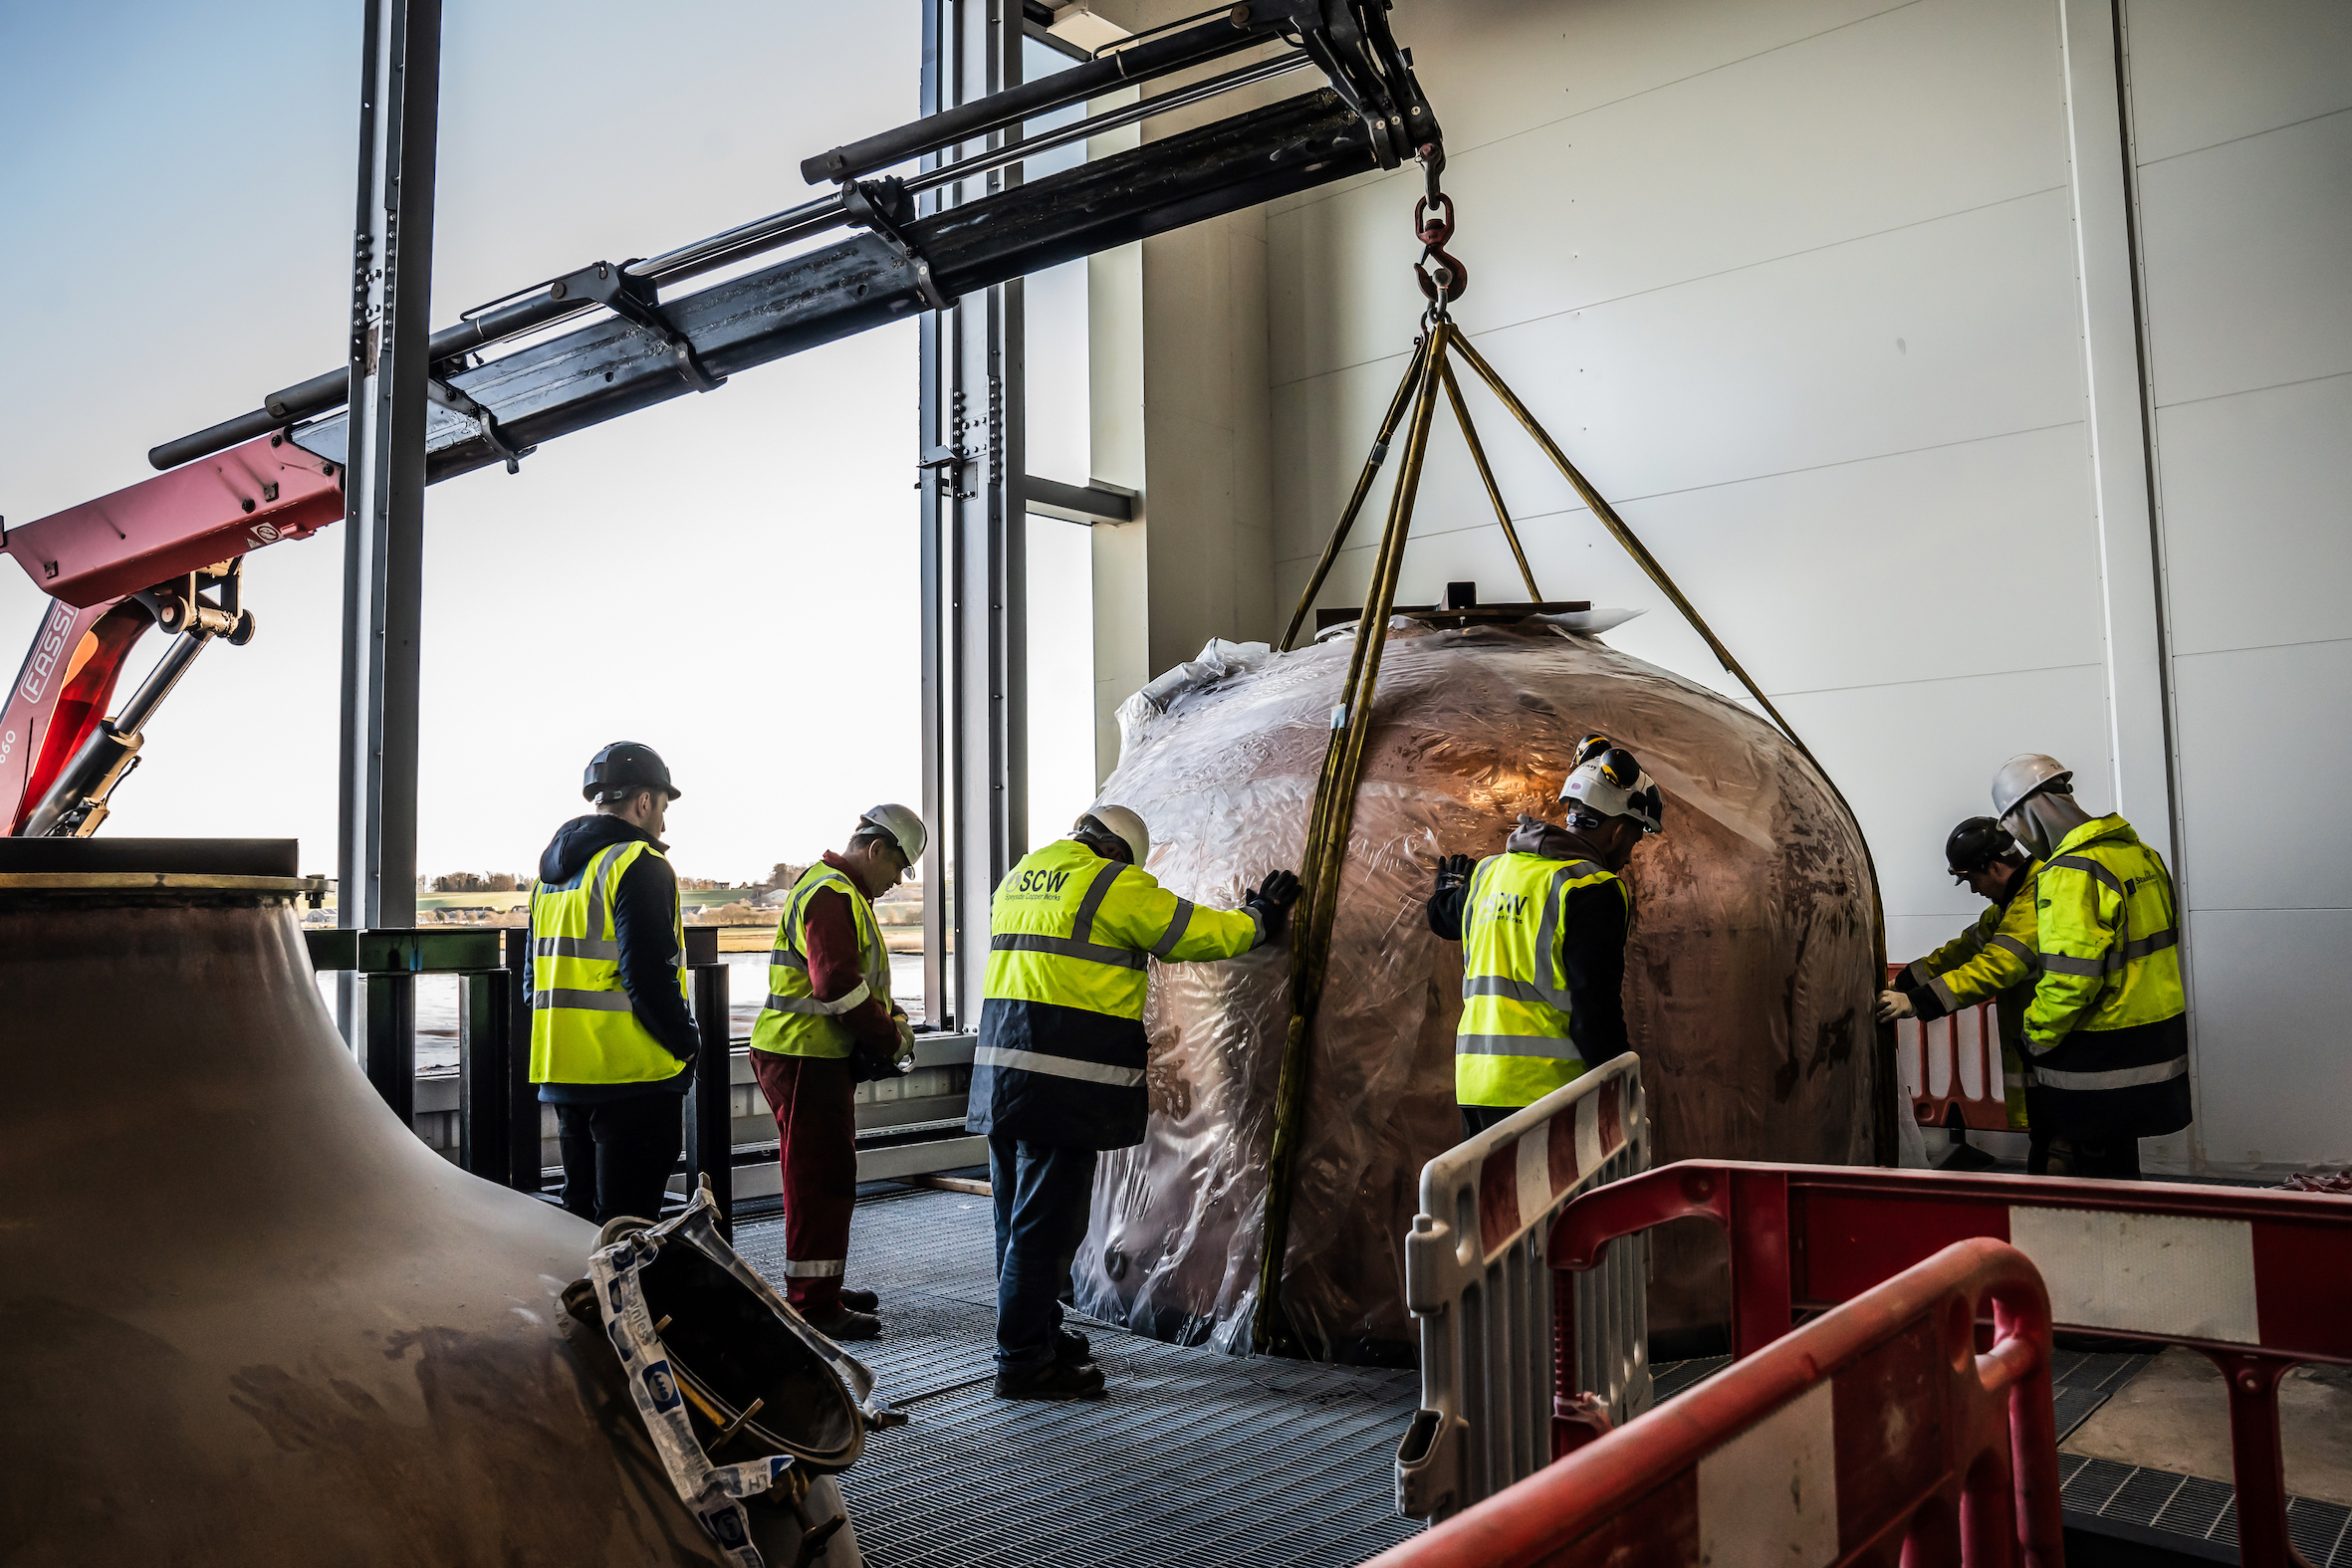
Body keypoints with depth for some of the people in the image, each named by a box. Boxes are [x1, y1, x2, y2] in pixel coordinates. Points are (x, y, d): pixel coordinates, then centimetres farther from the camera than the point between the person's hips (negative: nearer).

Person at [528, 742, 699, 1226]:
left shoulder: (552, 872, 17)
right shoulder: (639, 865, -12)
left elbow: (536, 976, 20)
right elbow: (650, 974, -20)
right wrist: (687, 1045, -8)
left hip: (563, 1076, 9)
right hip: (633, 1076, -8)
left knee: (580, 1215, 17)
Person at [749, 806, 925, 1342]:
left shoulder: (843, 892, 20)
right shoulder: (830, 894, -16)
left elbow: (861, 977, 25)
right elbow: (839, 985, -25)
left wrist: (893, 1016, 8)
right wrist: (893, 1040, -16)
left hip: (823, 1059, 11)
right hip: (805, 1059, -11)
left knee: (828, 1175, 18)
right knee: (820, 1179, -6)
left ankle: (821, 1287, 30)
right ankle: (813, 1307, 1)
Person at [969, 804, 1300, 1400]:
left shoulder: (1016, 879, 18)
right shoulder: (1114, 884, -7)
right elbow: (1198, 933, -1)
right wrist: (1260, 918, 17)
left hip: (1001, 1071, 9)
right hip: (1062, 1082, -9)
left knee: (1019, 1214, 17)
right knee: (1045, 1222, -3)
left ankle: (1038, 1333, 30)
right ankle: (1023, 1363, 3)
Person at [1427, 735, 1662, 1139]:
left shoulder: (1490, 871, 14)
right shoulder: (1591, 890, -10)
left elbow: (1443, 916, 38)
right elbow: (1596, 1010, -14)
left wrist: (1451, 882, 61)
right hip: (1544, 1088, -8)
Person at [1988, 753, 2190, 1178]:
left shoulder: (2070, 872, -20)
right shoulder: (2136, 850, 10)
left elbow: (2071, 974, -26)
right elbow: (2150, 941, 18)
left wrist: (2036, 1035, -11)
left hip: (2105, 1058, -9)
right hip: (2158, 1035, 9)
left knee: (2101, 1177, 1)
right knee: (2117, 1163, 18)